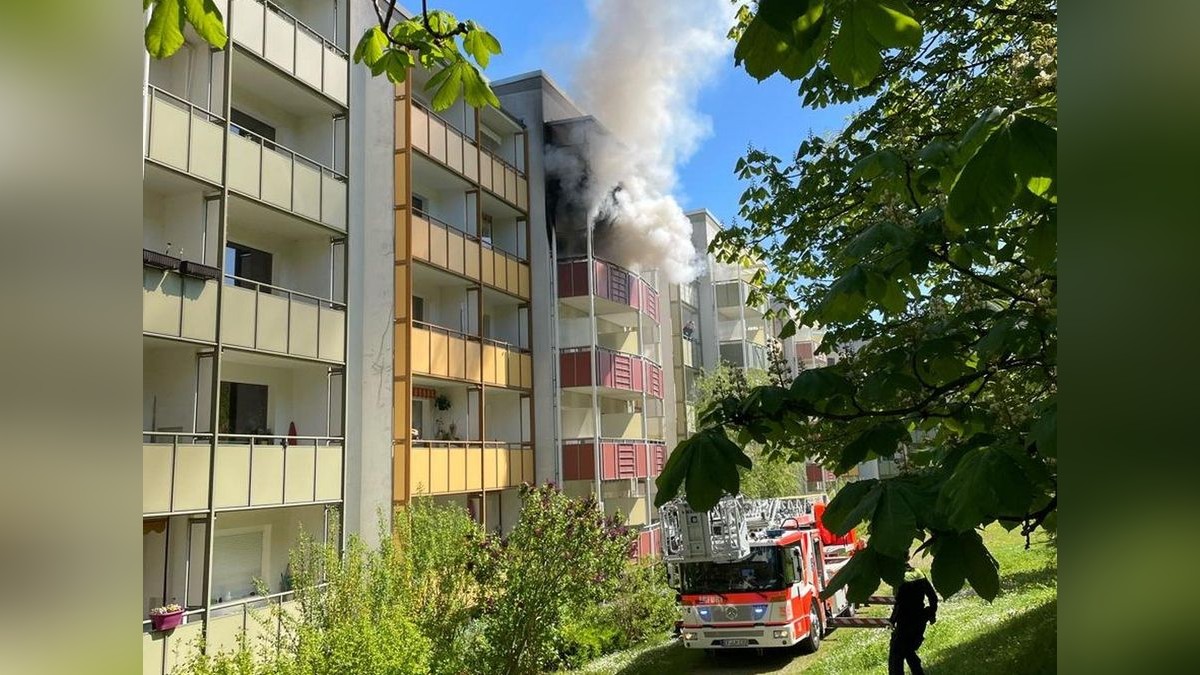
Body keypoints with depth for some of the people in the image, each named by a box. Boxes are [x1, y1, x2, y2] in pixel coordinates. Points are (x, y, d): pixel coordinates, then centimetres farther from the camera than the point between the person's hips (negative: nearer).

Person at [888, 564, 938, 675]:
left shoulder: (902, 580, -21)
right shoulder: (920, 575, 2)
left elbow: (899, 605, -22)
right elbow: (933, 597, 10)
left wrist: (893, 620, -9)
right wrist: (932, 614, 23)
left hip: (905, 623, -7)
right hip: (920, 621, 7)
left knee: (896, 655, 4)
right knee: (909, 651, 25)